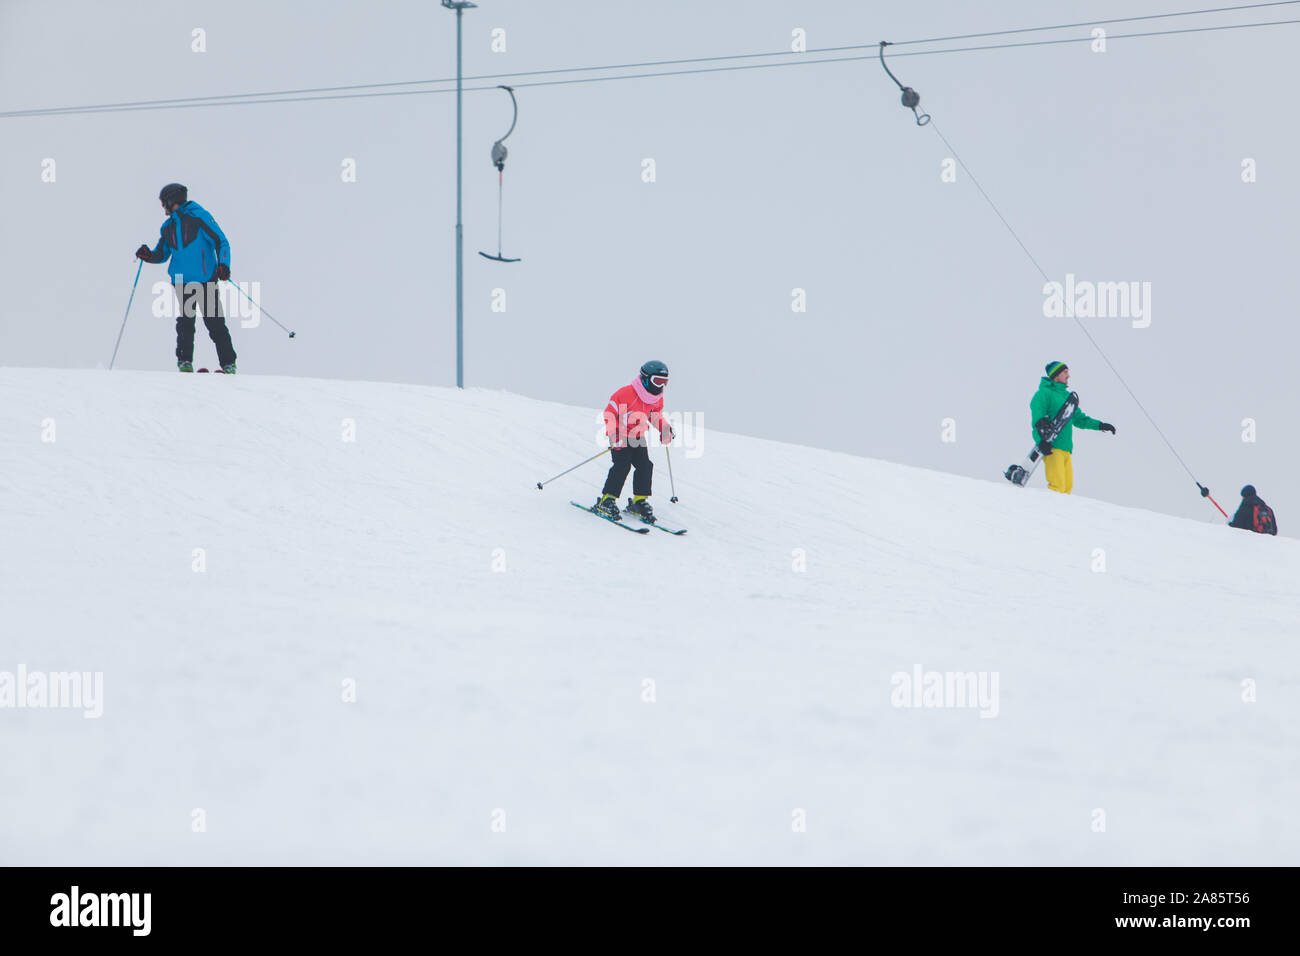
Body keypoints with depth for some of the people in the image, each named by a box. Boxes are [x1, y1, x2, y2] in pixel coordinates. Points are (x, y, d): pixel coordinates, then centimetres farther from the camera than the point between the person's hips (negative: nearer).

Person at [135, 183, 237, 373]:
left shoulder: (198, 216, -2)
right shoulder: (168, 227, 15)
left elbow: (221, 242, -4)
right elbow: (162, 254, 23)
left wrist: (223, 264, -19)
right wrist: (149, 255, 1)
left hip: (206, 279, -4)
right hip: (182, 282, 4)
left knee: (214, 322, -5)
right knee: (185, 321, -7)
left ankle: (228, 364, -1)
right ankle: (185, 361, -2)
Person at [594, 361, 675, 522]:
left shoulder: (657, 399, 1)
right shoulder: (626, 394, -21)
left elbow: (656, 416, 20)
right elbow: (610, 413, -17)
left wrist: (665, 428, 1)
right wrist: (613, 435, -26)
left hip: (638, 438, 6)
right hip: (620, 437, -6)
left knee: (645, 466, -5)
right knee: (622, 465, -20)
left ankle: (639, 500, 9)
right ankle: (607, 500, -15)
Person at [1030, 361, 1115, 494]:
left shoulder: (1067, 396, 24)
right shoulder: (1044, 393, -1)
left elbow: (1079, 418, 32)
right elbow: (1037, 420, -10)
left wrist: (1100, 425, 22)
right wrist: (1041, 441, -23)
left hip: (1066, 448, 8)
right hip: (1051, 448, -8)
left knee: (1067, 487, -1)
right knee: (1058, 486, -20)